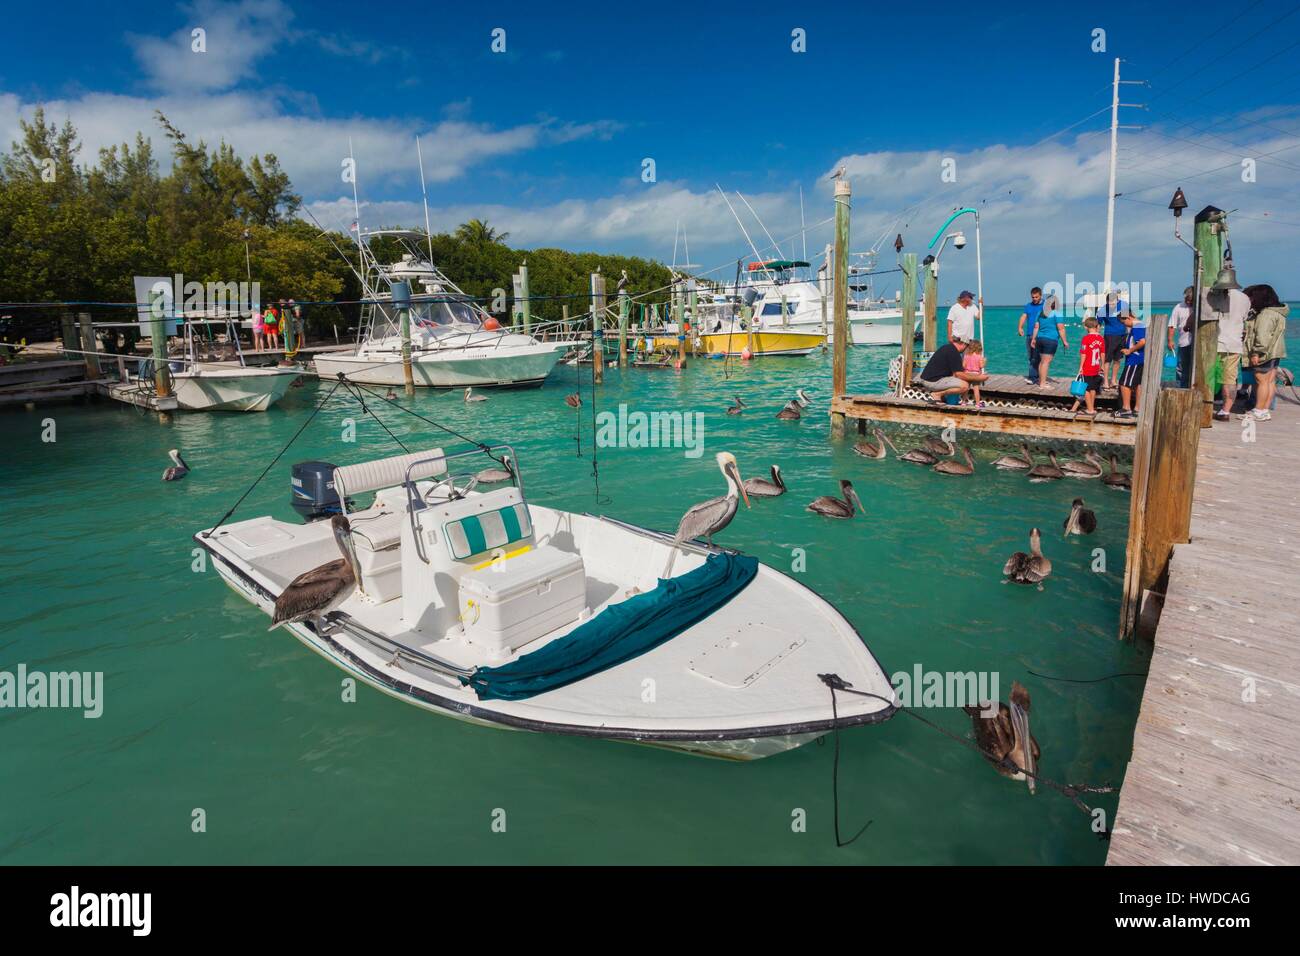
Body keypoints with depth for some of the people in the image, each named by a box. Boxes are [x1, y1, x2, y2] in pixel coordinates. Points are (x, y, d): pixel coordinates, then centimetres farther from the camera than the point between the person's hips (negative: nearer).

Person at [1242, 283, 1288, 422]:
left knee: (1261, 381, -6)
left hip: (1265, 353, -10)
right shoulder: (1277, 312, 16)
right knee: (1270, 381, 10)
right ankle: (1265, 410, 14)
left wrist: (1257, 352, -21)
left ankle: (1259, 412, -4)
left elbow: (1263, 335, -23)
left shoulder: (1267, 314, -17)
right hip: (1275, 353, 10)